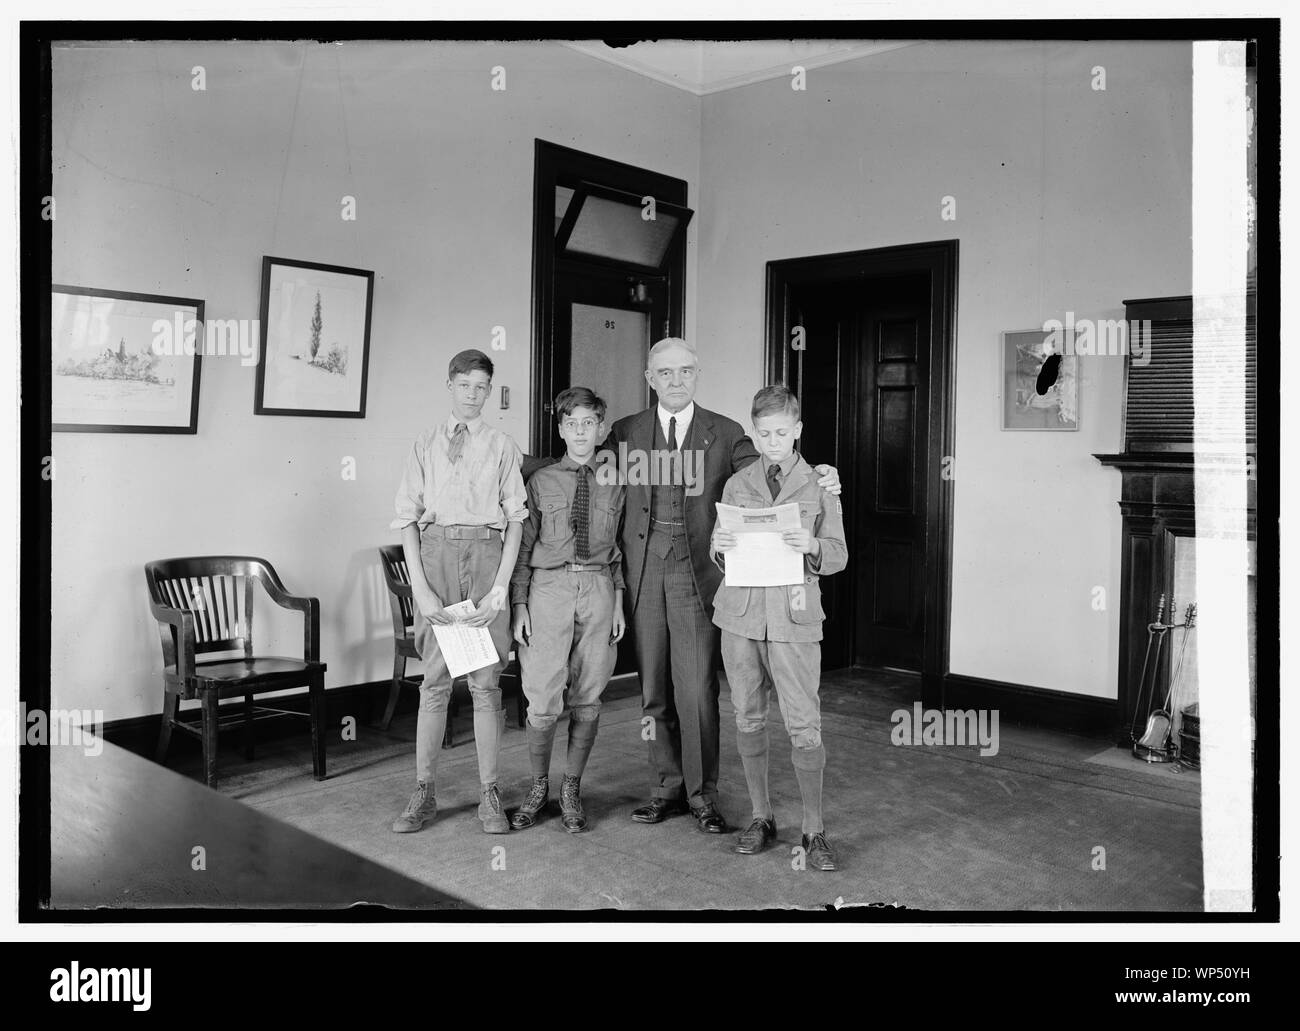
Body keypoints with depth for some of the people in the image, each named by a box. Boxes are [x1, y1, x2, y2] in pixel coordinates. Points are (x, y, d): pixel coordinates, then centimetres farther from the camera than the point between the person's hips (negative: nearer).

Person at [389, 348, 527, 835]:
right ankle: (423, 793, 13)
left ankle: (489, 794, 12)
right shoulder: (425, 445, 10)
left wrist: (500, 585, -6)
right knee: (435, 679, 3)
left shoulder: (502, 446, 9)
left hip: (487, 553, 0)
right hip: (434, 550, 1)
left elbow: (515, 518, 4)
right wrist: (420, 588, -5)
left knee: (485, 681, 2)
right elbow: (407, 518, 5)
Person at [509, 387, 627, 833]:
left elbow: (619, 549, 11)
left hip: (598, 589, 2)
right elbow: (524, 547, 4)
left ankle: (571, 790, 22)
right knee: (543, 701, -4)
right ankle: (538, 787, 17)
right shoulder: (541, 481, 4)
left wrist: (618, 603, 6)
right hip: (548, 588, -2)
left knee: (587, 699, 7)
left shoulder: (612, 484, 8)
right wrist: (520, 604, -2)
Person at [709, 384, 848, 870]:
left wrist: (812, 546, -20)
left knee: (804, 725, -5)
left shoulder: (820, 485, 4)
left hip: (794, 616, -3)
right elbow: (720, 557, 12)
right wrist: (720, 547, -11)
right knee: (748, 719, 8)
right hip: (741, 612, 3)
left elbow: (839, 556, 2)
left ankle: (814, 830, 8)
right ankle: (762, 817, 23)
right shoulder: (737, 485, 10)